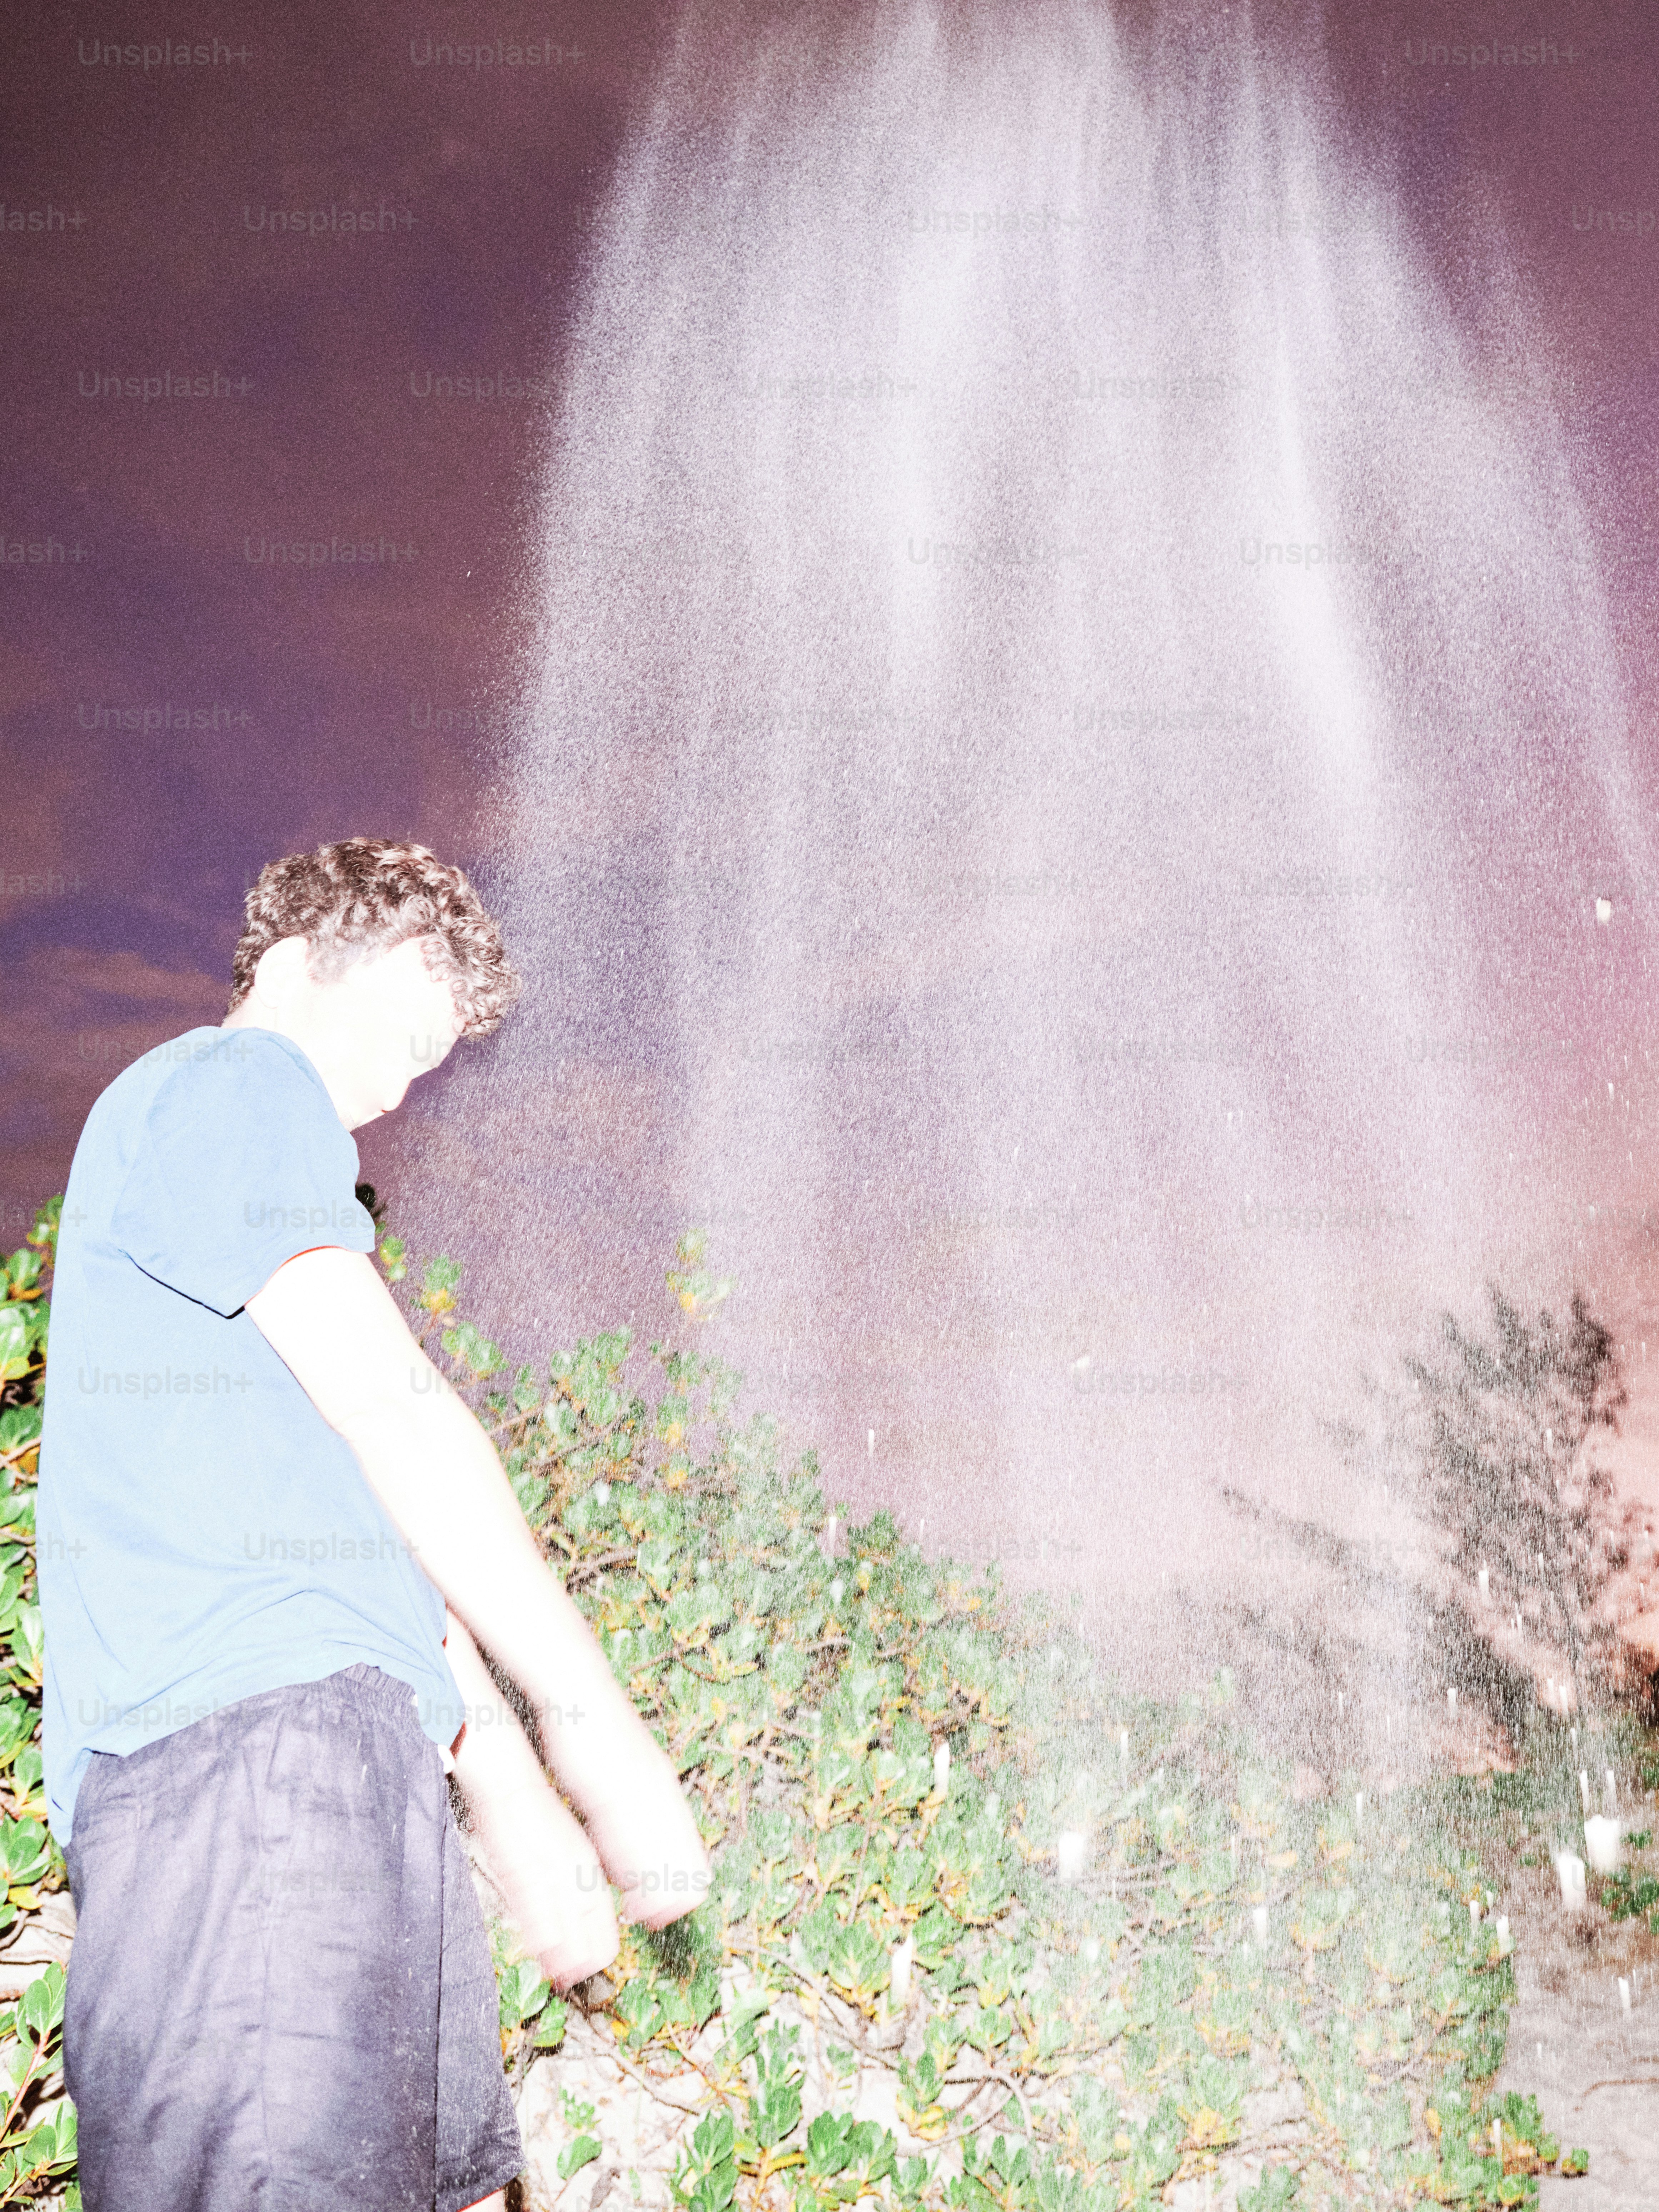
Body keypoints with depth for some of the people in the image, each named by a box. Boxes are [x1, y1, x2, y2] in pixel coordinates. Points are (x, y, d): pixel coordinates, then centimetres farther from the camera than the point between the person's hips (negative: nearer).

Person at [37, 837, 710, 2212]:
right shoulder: (232, 1083, 1)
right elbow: (391, 1411, -8)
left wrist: (523, 1814, 26)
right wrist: (595, 1721, -6)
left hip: (353, 1757, 11)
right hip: (241, 1736, -11)